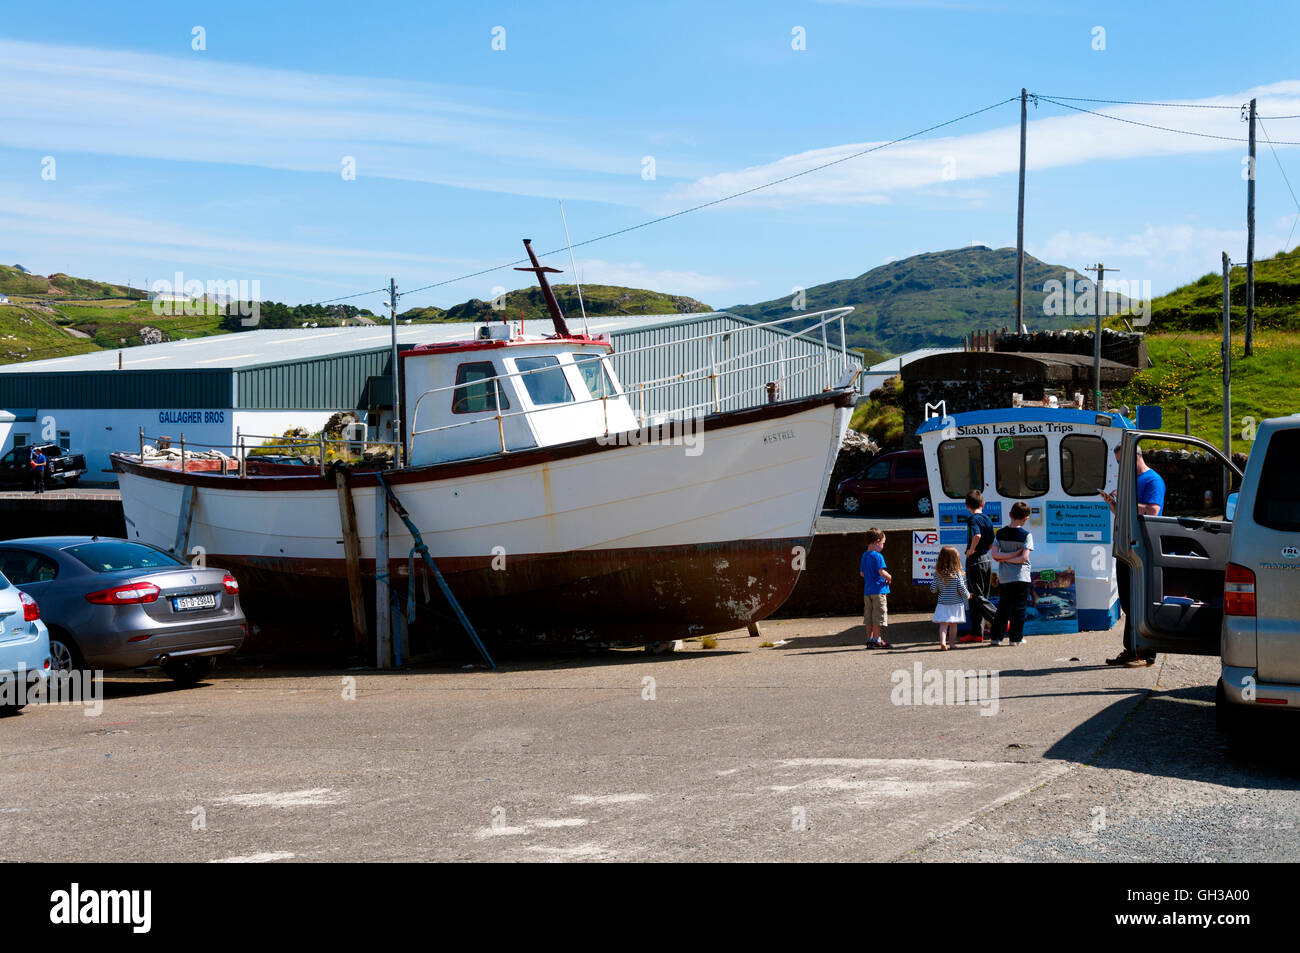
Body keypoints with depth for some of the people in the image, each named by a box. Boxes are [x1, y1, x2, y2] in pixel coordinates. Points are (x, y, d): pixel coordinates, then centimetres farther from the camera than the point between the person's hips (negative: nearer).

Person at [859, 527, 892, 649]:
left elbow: (862, 573, 18)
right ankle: (877, 640, 0)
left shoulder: (864, 555, 11)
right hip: (878, 590, -8)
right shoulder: (878, 556, -14)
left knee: (869, 617, 11)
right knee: (878, 616, -2)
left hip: (867, 591, 8)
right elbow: (882, 572, -23)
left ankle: (869, 639, 15)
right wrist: (889, 577, -6)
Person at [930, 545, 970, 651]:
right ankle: (953, 643, 21)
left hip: (943, 604, 1)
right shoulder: (957, 574, -12)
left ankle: (942, 641, -20)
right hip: (956, 603, -1)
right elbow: (961, 589, -13)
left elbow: (933, 589, -3)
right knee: (953, 624, 11)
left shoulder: (938, 574, -5)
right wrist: (968, 595, 6)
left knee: (943, 624, -2)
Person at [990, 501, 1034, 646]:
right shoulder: (1026, 535, -9)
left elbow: (994, 554, -7)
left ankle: (996, 636, 13)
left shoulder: (1000, 533, 2)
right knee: (1019, 607, 4)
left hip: (1003, 577, 4)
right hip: (1021, 576, -4)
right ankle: (1016, 638, 6)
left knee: (1003, 606, 13)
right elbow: (1024, 558, -16)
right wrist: (1014, 556, -5)